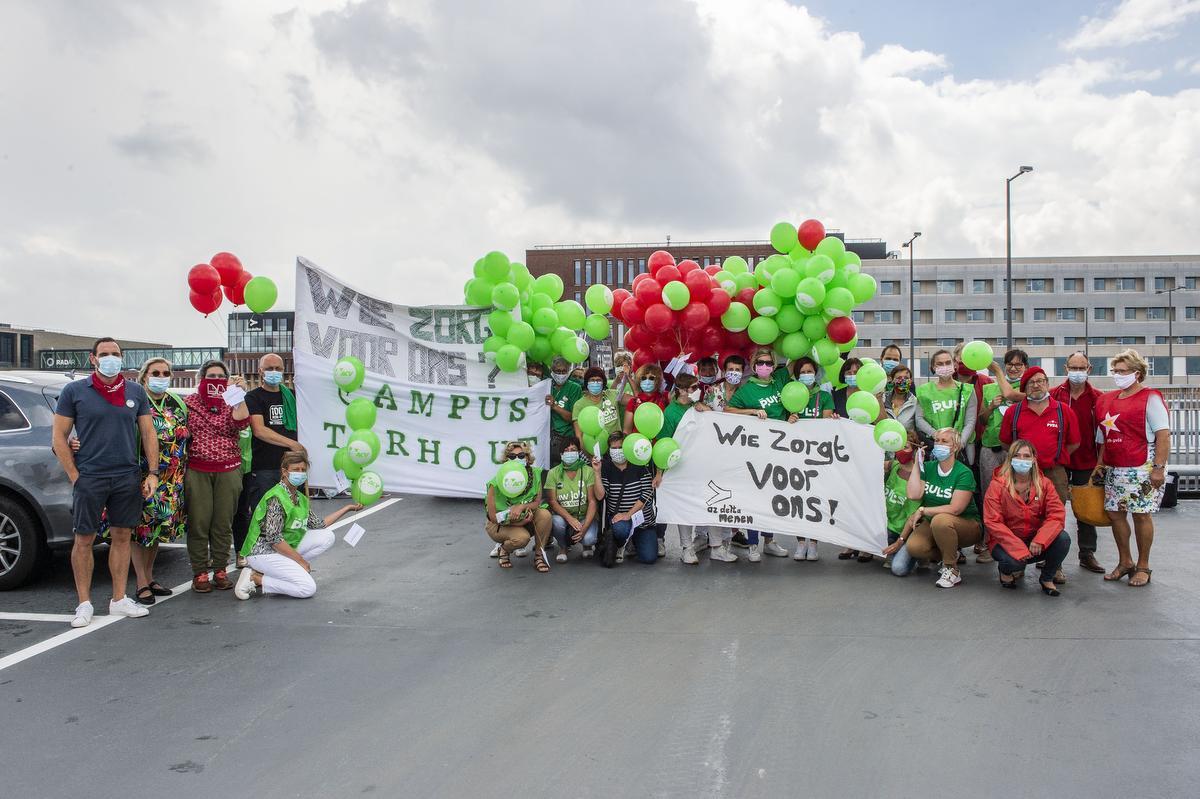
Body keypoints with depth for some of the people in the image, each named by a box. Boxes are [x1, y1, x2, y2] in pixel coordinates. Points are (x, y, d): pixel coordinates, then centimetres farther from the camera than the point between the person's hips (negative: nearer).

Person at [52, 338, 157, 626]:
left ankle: (119, 600, 18)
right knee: (84, 540, 2)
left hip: (128, 478, 3)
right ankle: (84, 603, 13)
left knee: (122, 537, 8)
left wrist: (152, 473, 2)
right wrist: (75, 476, -6)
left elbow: (148, 433, 10)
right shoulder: (74, 391, -1)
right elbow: (58, 437, 0)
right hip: (89, 479, -2)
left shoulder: (136, 392, 7)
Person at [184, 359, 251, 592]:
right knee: (198, 523, -1)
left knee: (223, 523, 4)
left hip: (228, 471, 1)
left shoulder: (232, 403, 8)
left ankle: (220, 570, 15)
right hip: (197, 471, -1)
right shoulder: (189, 402, 5)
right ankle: (200, 573, 8)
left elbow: (241, 423, -12)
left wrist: (240, 394, -16)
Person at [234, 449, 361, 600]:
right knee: (308, 588, -18)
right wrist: (300, 560, -17)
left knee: (327, 536, -2)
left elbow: (318, 524, 11)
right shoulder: (276, 497, -20)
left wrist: (347, 508, 9)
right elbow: (273, 538, -23)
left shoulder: (300, 498, 8)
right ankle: (254, 579, -7)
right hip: (263, 552, -9)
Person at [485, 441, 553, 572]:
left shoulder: (535, 474, -13)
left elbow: (538, 502, -8)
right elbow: (493, 516, -18)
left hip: (526, 518, 4)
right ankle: (504, 549, 3)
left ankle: (539, 555, -9)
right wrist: (520, 522, -21)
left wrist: (521, 507, -28)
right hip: (500, 525, -3)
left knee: (545, 514, -25)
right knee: (522, 537, -33)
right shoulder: (497, 482, -23)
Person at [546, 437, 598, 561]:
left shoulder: (588, 471, -6)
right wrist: (570, 519, -25)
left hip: (585, 517, -1)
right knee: (557, 521, -34)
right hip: (563, 516, 1)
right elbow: (553, 501, -7)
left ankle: (587, 544, 11)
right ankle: (563, 547, 1)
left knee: (588, 538, -31)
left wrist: (584, 527, -22)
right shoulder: (554, 473, -2)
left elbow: (592, 501, -9)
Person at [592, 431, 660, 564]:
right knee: (620, 529, -37)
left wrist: (629, 514, -18)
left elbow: (647, 494, -11)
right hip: (617, 517, -1)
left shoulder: (639, 465, -5)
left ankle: (635, 541, 27)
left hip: (642, 518, 1)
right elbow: (600, 496, -13)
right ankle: (619, 547, 1)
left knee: (649, 558, -10)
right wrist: (597, 473, -23)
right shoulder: (605, 467, -2)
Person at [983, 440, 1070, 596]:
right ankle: (1006, 570, 7)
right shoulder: (997, 485, -9)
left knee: (1063, 538, -24)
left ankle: (1047, 578, 2)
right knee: (1013, 561, -34)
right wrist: (1018, 547, -26)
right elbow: (993, 522, -16)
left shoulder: (1044, 483, 0)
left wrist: (1039, 541, -27)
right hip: (1007, 542, -3)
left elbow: (1057, 514, -10)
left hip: (1035, 541, 3)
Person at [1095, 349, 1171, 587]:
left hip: (1142, 468, -7)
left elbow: (1163, 435, -11)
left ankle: (1143, 567, 12)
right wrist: (1100, 462, 16)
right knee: (1115, 514, 8)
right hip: (1114, 469, 7)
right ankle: (1125, 562, 22)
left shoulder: (1150, 398, -6)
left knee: (1141, 514, -1)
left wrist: (1159, 467, -17)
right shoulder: (1108, 400, 13)